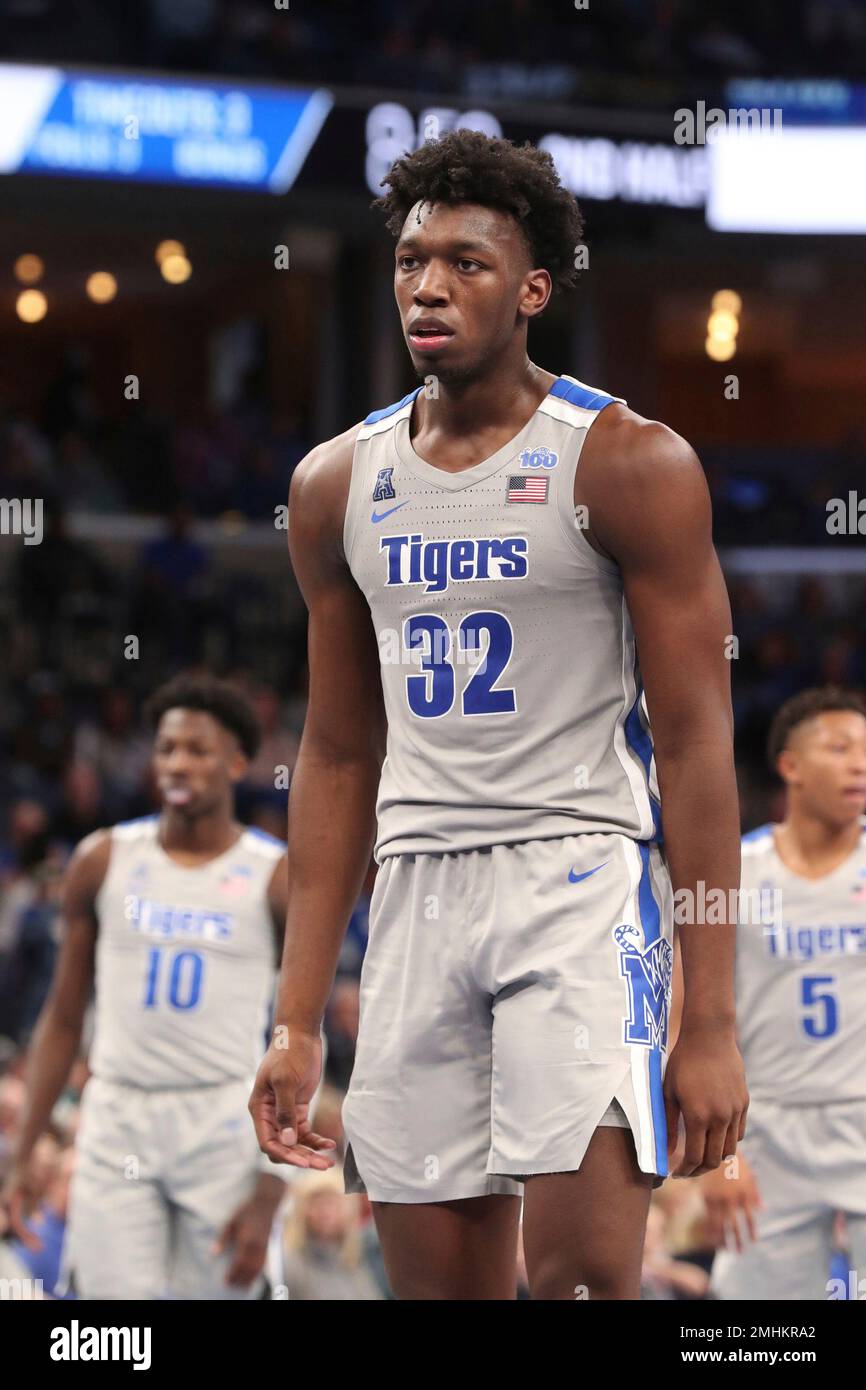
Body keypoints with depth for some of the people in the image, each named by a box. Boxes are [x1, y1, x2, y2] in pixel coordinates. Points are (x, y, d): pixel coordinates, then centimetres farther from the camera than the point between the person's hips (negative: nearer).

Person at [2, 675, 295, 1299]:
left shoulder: (278, 879, -2)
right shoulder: (104, 861, 5)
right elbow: (63, 1020, 11)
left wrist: (270, 1194, -10)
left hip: (224, 1123, -2)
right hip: (118, 1117, 2)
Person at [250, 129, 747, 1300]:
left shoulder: (630, 465, -5)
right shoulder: (339, 485, 10)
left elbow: (698, 745, -7)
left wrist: (711, 1023, -13)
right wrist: (298, 1023, 12)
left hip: (582, 869, -5)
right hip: (419, 890, 5)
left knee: (582, 1266, -20)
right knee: (439, 1281, 5)